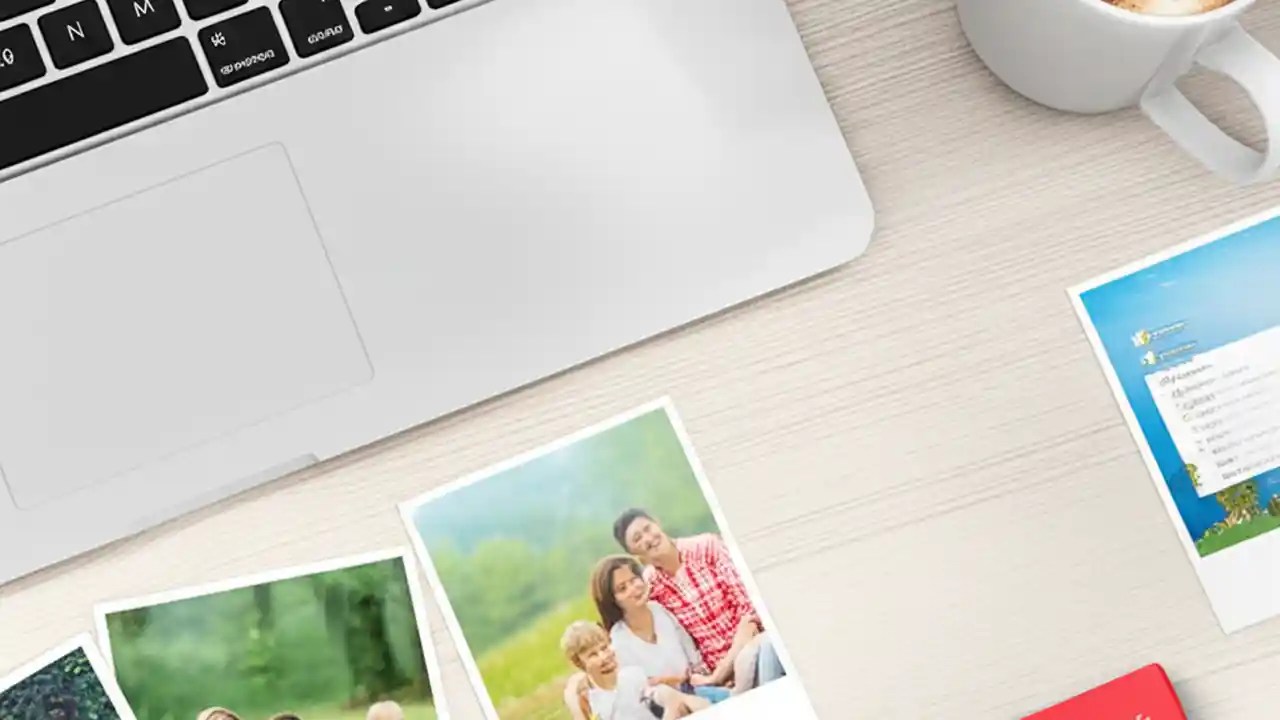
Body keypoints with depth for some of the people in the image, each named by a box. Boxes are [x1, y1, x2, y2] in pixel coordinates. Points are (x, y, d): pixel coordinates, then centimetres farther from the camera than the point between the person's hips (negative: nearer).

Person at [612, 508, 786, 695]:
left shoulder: (706, 547, -3)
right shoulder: (650, 588, 1)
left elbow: (747, 605, -7)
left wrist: (729, 663, -18)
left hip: (754, 639, 0)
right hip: (720, 669, 0)